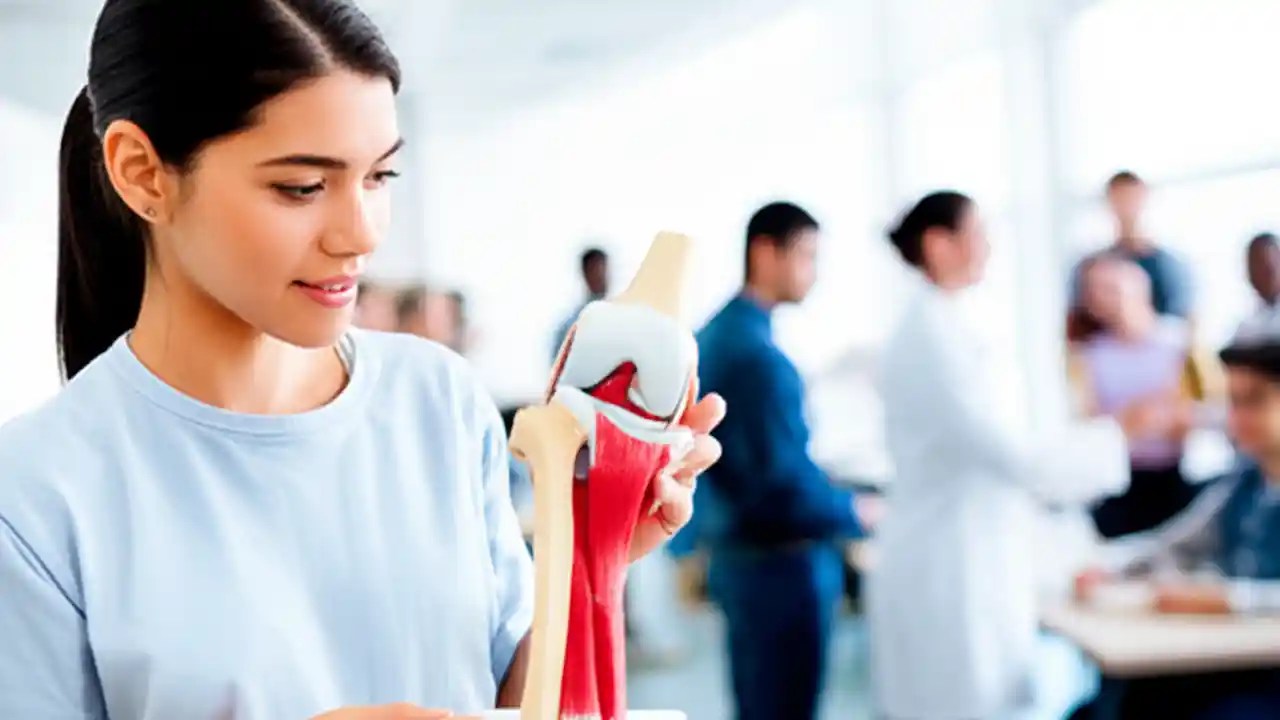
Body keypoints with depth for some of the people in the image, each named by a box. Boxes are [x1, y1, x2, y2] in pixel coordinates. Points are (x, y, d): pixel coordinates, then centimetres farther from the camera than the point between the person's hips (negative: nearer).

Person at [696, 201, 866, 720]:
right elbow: (783, 478, -23)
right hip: (780, 563, -9)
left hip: (735, 554, 9)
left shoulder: (713, 335, 9)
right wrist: (856, 512, -9)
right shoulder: (756, 350, -21)